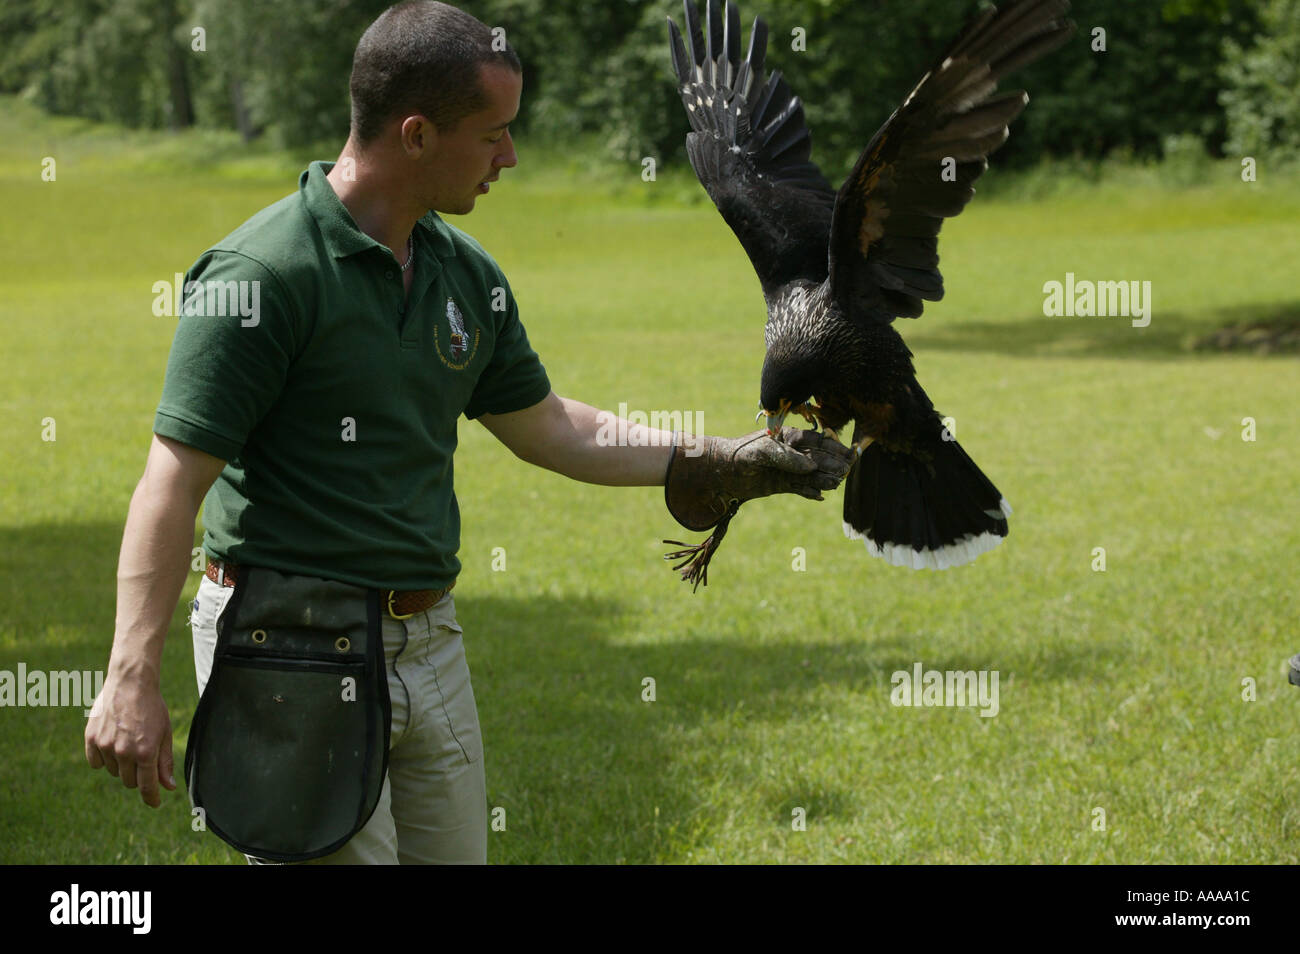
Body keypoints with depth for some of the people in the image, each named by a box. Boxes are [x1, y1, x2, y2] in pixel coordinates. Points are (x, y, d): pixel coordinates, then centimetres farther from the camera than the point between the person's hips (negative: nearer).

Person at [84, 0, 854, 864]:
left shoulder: (467, 275, 8)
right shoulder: (264, 273, -15)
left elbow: (545, 426, 21)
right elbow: (176, 478, -17)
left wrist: (726, 464, 18)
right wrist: (133, 678, -23)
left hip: (430, 646, 8)